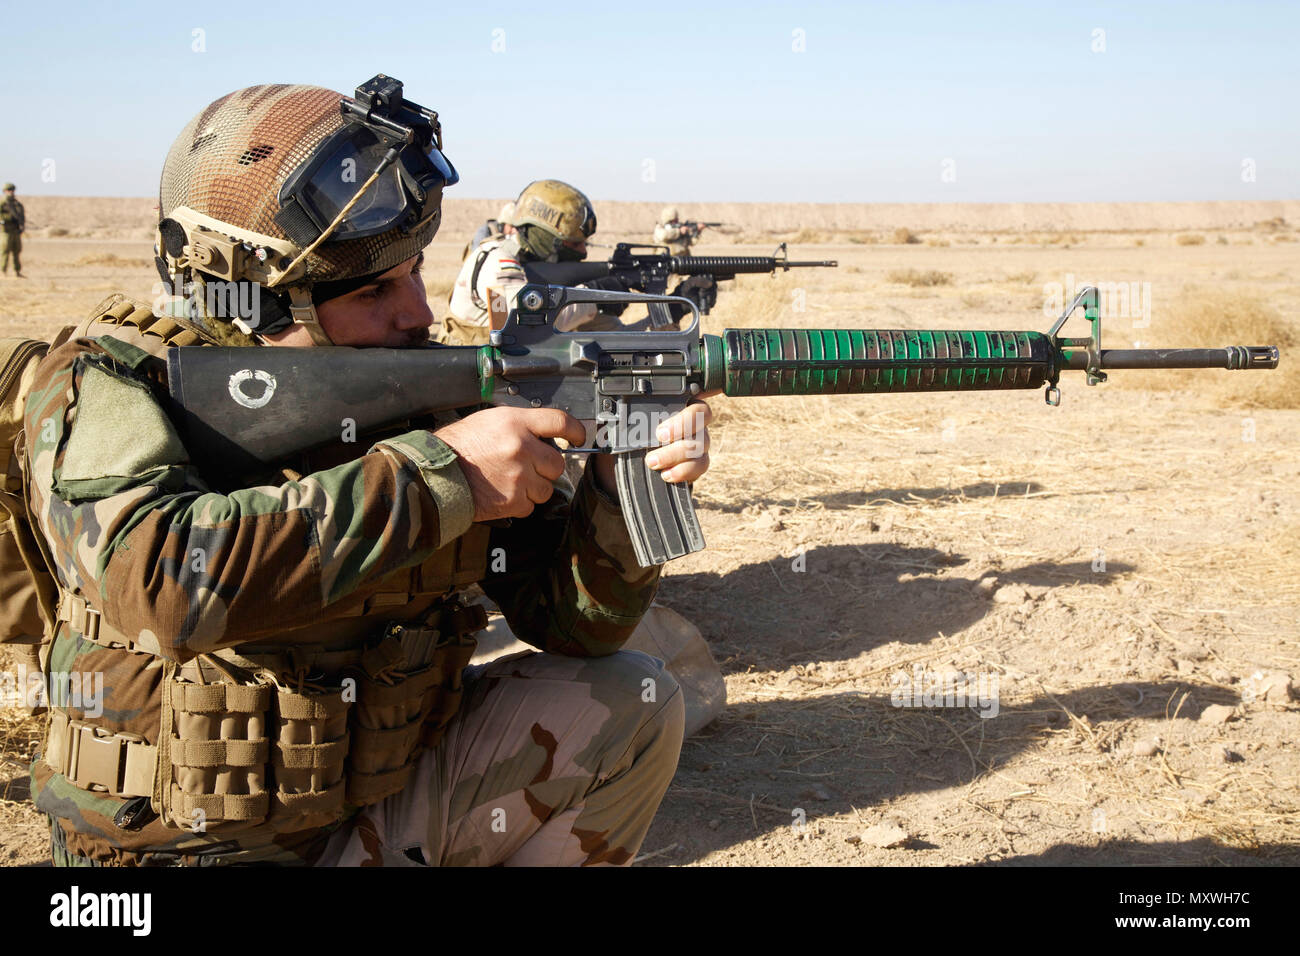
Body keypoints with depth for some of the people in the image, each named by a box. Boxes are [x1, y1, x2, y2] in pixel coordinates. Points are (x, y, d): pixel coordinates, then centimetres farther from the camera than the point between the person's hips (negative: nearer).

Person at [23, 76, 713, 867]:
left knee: (633, 704, -3)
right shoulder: (109, 385, -15)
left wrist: (622, 490, -22)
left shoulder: (431, 387, -4)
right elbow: (160, 579, -37)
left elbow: (571, 622, -2)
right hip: (194, 844, -4)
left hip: (386, 798, 5)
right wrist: (436, 474, -32)